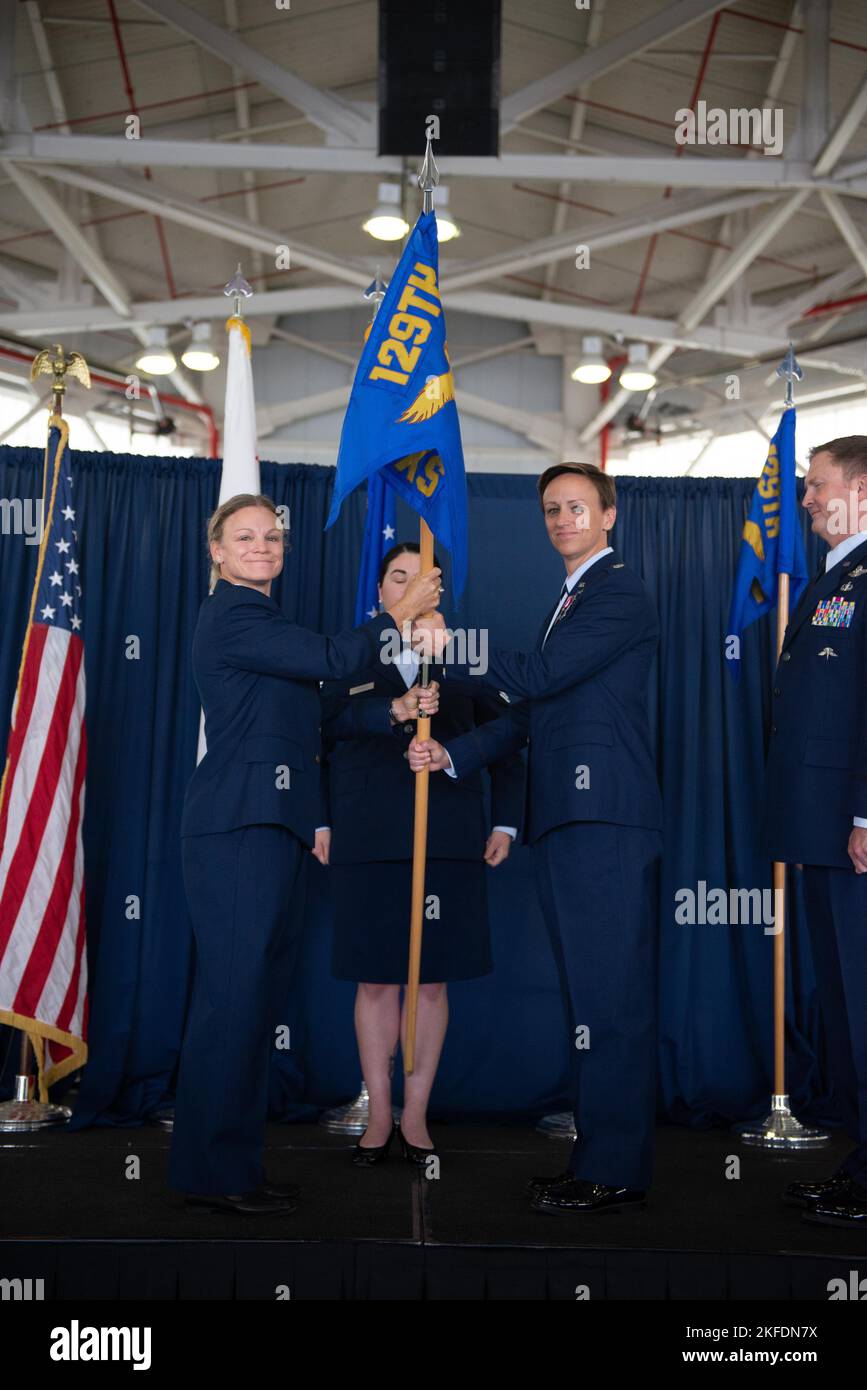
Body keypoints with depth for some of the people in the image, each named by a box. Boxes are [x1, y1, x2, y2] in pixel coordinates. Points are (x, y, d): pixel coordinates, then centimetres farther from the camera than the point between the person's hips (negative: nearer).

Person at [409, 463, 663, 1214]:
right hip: (564, 817, 10)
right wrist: (453, 754, 14)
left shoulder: (620, 591, -5)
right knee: (591, 994, 13)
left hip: (604, 819, -10)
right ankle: (603, 1156, 22)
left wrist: (451, 647, -4)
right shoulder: (570, 600, 24)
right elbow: (533, 708, 23)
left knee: (610, 994, -6)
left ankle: (614, 1170, 2)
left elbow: (539, 676, -15)